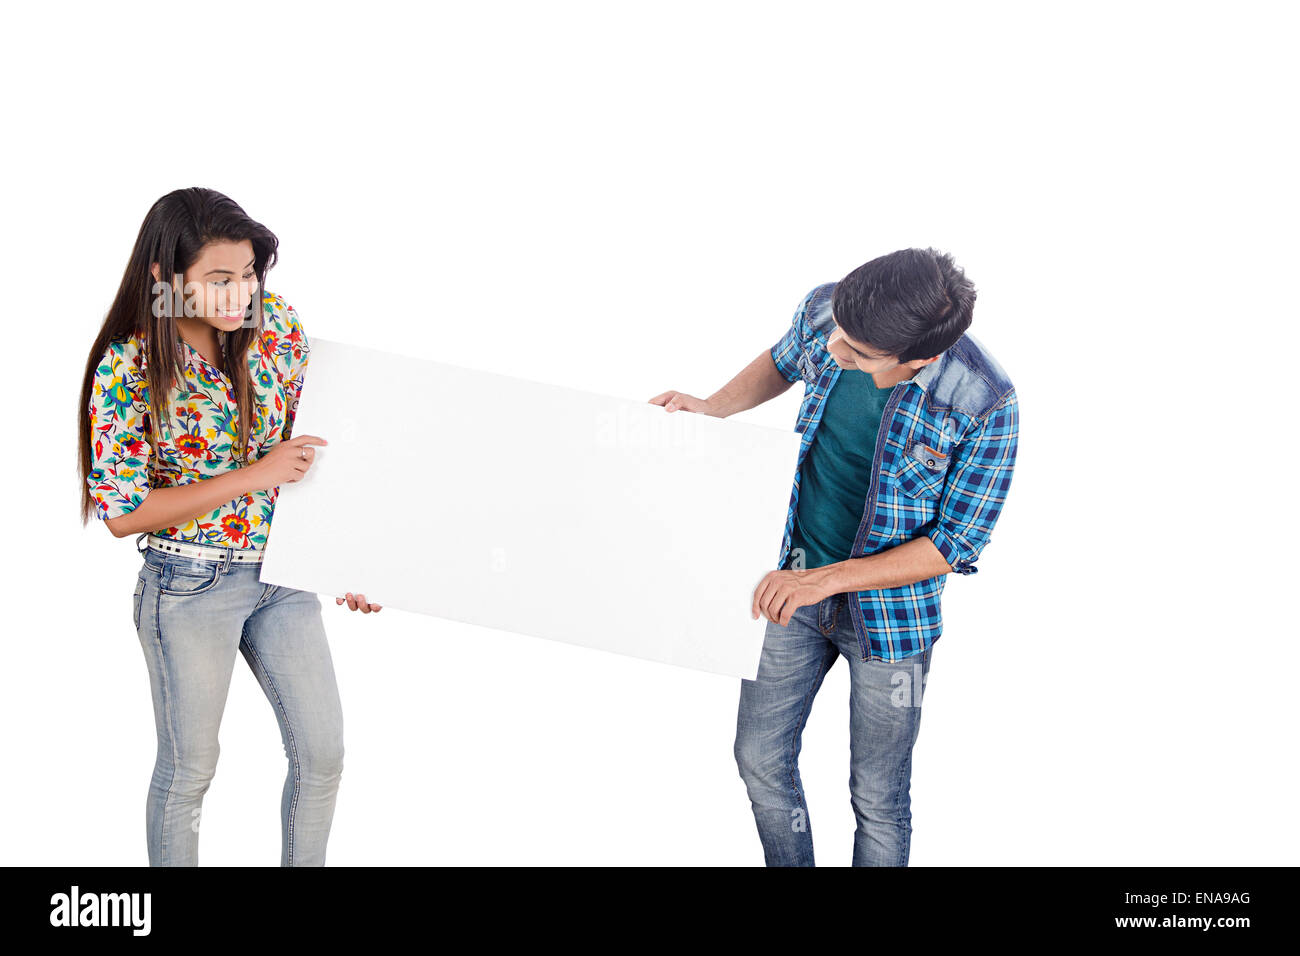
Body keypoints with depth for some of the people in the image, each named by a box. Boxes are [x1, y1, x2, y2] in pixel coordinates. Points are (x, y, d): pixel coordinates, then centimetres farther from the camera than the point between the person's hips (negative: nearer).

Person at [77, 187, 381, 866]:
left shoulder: (276, 323, -5)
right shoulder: (127, 368, -17)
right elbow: (122, 511, -17)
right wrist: (255, 476, -23)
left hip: (283, 572, 5)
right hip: (189, 588, -4)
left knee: (323, 754, 9)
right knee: (189, 769, 10)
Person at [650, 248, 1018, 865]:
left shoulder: (985, 404, -28)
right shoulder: (823, 312, -15)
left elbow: (953, 547, -19)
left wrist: (825, 580, -24)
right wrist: (713, 408, -6)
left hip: (889, 613, -4)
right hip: (797, 581, 5)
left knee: (877, 798, 10)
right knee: (760, 757, 16)